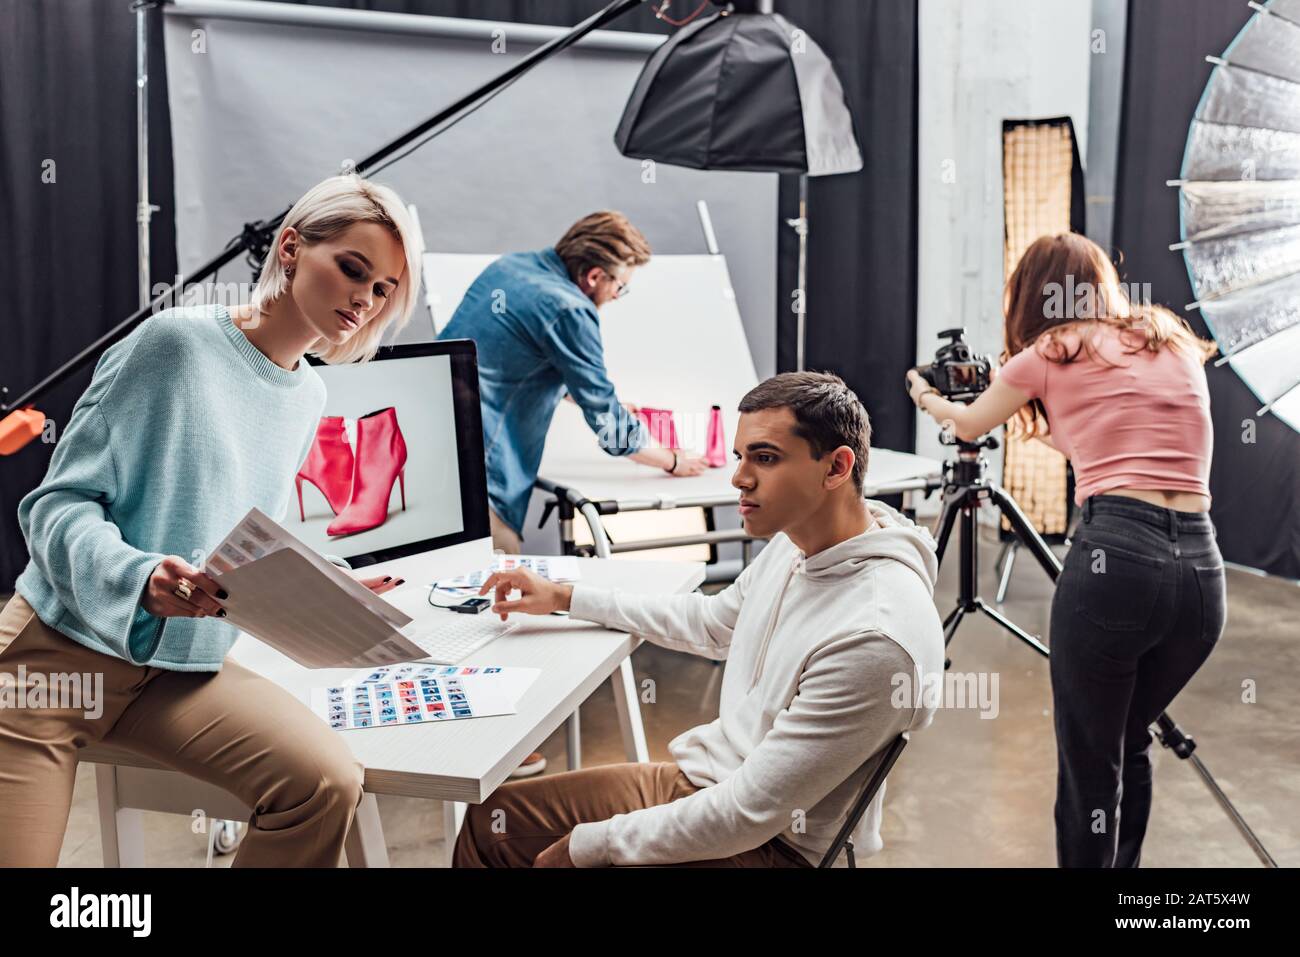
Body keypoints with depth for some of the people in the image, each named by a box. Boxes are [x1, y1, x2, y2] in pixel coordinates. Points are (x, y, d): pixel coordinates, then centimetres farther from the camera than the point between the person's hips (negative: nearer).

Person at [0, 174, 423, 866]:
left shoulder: (307, 398, 9)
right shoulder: (179, 340, -11)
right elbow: (58, 501, -11)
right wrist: (141, 576, -30)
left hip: (186, 669, 5)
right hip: (61, 648, -4)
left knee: (327, 781, -21)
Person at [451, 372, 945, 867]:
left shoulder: (876, 637, -30)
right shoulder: (796, 540, -2)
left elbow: (749, 815, -26)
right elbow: (711, 623, 18)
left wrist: (590, 845, -16)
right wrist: (564, 597, 19)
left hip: (772, 844, -8)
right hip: (704, 775, 8)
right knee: (493, 818, 6)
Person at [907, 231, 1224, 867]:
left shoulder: (1052, 351, 8)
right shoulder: (1176, 343, 21)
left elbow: (967, 426, 25)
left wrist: (926, 397, 46)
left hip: (1114, 557, -5)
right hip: (1202, 570, 6)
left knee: (1089, 765, 8)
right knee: (1129, 745, 25)